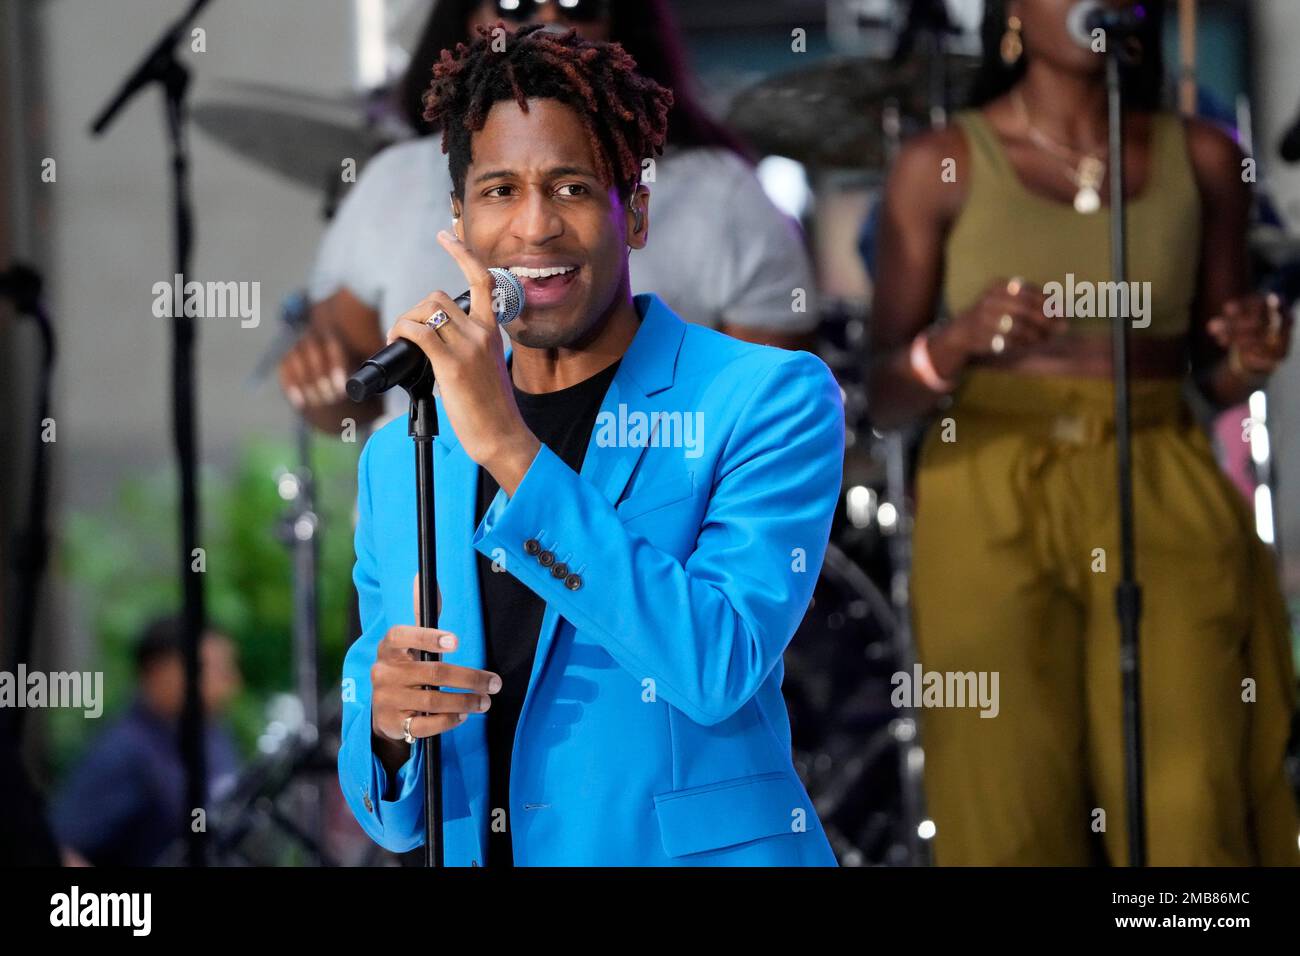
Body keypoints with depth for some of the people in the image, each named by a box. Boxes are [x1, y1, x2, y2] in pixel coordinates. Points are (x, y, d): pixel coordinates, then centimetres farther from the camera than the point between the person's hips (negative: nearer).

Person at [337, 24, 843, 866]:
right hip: (480, 857, 4)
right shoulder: (399, 462, 5)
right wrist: (386, 725, -14)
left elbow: (719, 666, -22)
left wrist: (510, 449, -24)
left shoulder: (770, 402, -8)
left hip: (702, 853, -4)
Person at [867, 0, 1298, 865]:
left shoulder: (1202, 159, 6)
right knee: (1012, 817, -6)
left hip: (1163, 506, 1)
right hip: (993, 510, -1)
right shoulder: (942, 167, 1)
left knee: (1189, 819, -10)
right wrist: (958, 341, -21)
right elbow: (886, 397, 0)